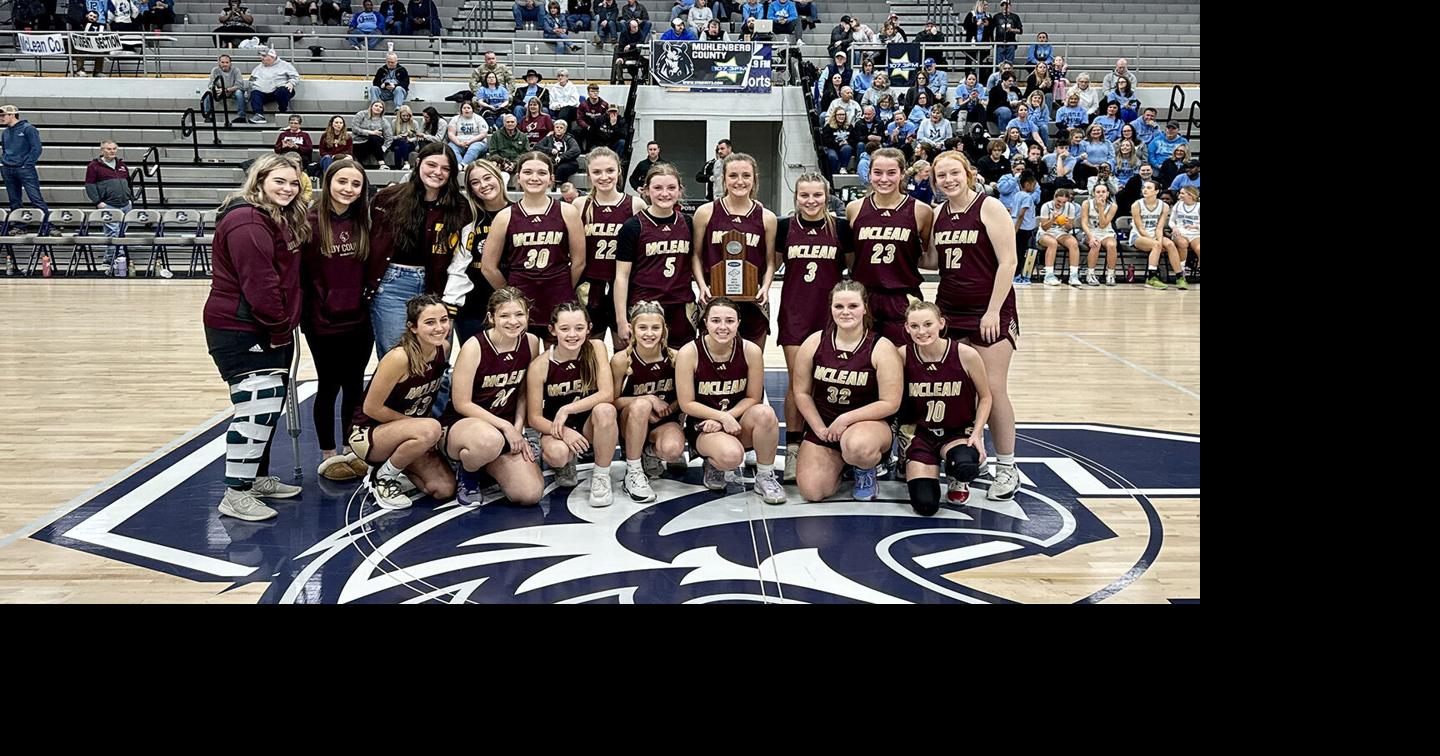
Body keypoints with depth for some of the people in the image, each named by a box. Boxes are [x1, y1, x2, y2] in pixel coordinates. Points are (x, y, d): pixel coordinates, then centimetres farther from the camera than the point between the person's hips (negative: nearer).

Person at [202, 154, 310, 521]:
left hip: (269, 330, 11)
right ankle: (236, 494, -8)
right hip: (240, 330, -11)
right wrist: (279, 327, -16)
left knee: (270, 405, 16)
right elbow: (259, 283, -23)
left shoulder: (284, 219, 14)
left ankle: (257, 477, 30)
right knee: (257, 406, -14)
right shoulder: (247, 221, -19)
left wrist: (284, 326, 10)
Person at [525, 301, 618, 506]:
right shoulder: (540, 366, -15)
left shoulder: (596, 348, -13)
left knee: (605, 410, -34)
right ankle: (565, 465, 6)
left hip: (590, 426, 1)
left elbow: (607, 394, -20)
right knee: (557, 453, -35)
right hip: (557, 428, -1)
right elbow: (534, 418, -11)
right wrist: (563, 431, -29)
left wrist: (566, 410, -26)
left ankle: (601, 475, -12)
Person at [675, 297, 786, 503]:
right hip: (703, 425, -3)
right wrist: (722, 417, -21)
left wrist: (728, 417, -16)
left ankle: (765, 476, -9)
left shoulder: (751, 351, -9)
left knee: (764, 413, -32)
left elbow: (753, 398, -1)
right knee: (731, 456, -35)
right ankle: (713, 465, 5)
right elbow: (687, 404, -10)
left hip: (739, 422, 3)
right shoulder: (689, 353, -14)